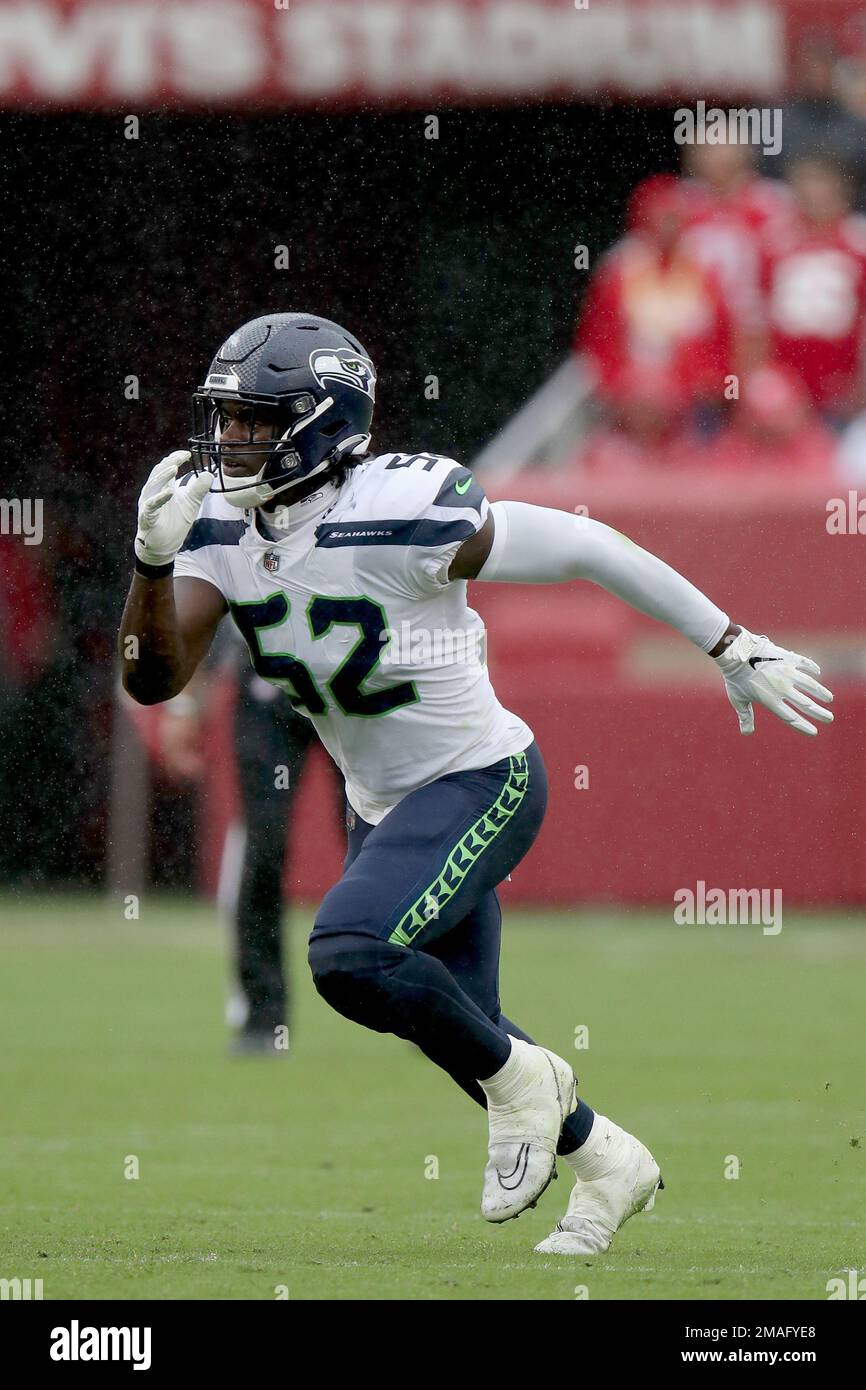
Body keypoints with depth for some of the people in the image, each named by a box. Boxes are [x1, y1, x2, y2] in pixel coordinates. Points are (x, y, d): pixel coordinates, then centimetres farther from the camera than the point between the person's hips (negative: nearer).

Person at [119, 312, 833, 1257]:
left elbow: (587, 550, -18)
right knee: (455, 1022, 16)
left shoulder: (401, 515, -27)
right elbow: (153, 677, -12)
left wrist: (737, 650, -11)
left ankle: (521, 1080, -2)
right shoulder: (226, 529, -6)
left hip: (479, 783, -8)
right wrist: (154, 556, -30)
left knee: (348, 955, -26)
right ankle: (606, 1162, 40)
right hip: (385, 805, 8)